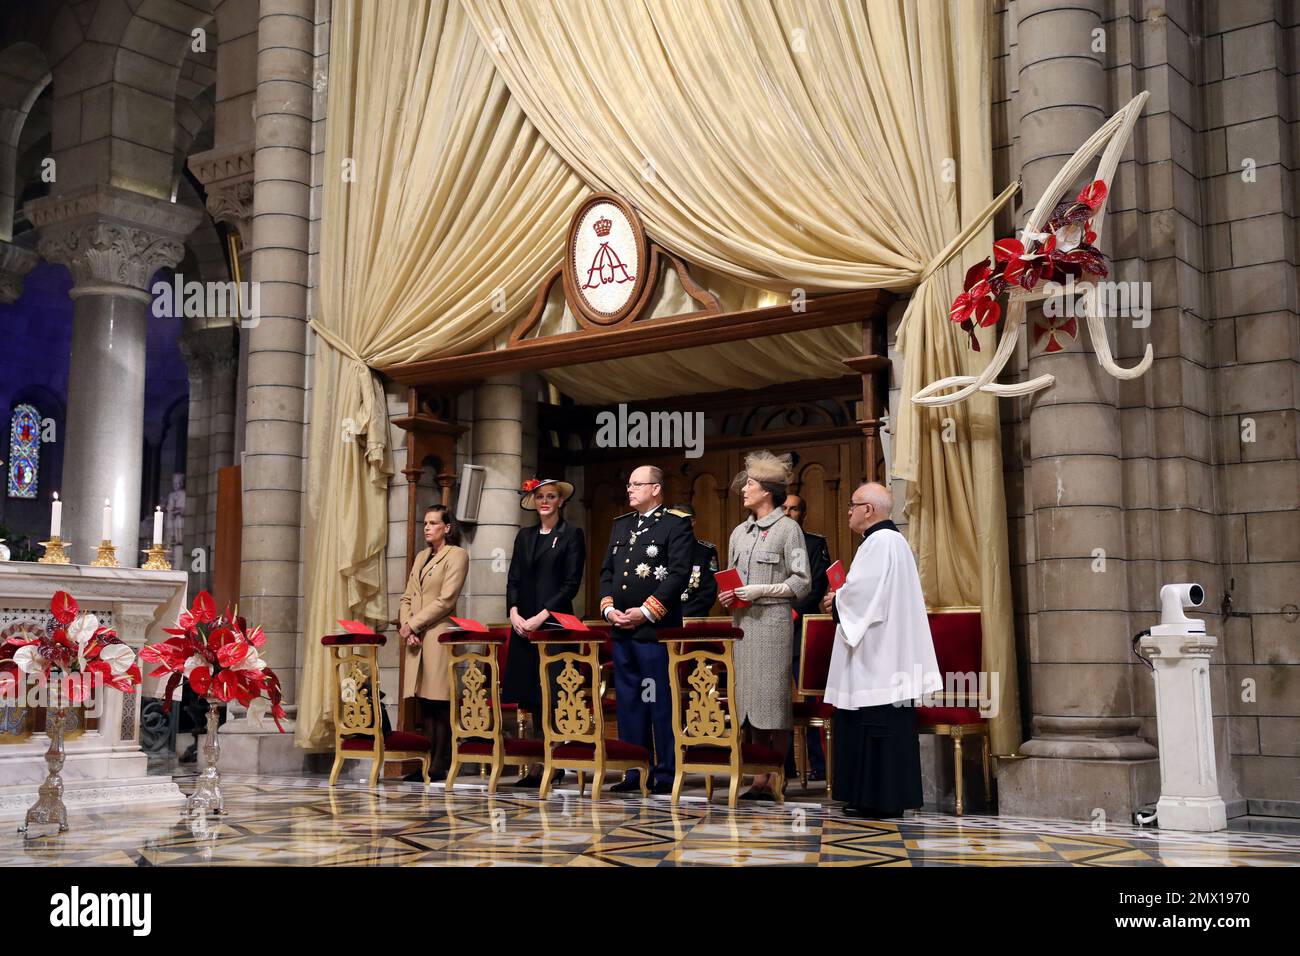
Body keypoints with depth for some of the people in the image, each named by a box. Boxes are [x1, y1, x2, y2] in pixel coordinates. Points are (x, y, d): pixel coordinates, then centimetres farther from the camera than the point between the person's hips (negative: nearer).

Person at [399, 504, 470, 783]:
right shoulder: (421, 557, 22)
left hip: (439, 635, -7)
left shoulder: (457, 556, -2)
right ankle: (429, 763, 7)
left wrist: (413, 624, -11)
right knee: (425, 703, 5)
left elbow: (445, 600, -10)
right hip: (416, 637, 7)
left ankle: (439, 767, -5)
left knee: (439, 702, -7)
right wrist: (405, 625, 0)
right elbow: (408, 597, 18)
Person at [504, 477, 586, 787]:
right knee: (531, 696, 4)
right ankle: (539, 763, 9)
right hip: (523, 625, 5)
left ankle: (546, 763, -3)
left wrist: (541, 616, -13)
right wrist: (514, 612, -4)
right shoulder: (524, 536, 17)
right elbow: (513, 579, 13)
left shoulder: (572, 535, 1)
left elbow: (571, 584, -7)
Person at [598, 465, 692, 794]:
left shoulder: (676, 525, -3)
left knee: (662, 704, -3)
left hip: (656, 630, -7)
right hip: (622, 630, 7)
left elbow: (679, 573, -11)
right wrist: (608, 607, 3)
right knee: (628, 702, 10)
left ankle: (666, 775, 4)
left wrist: (646, 611, -15)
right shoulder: (621, 525, 19)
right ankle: (635, 773, 17)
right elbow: (607, 570, 19)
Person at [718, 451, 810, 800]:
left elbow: (801, 582, -6)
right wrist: (727, 595, 2)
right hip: (742, 620, 7)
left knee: (772, 697, -6)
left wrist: (762, 590, -15)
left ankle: (775, 780, -1)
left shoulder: (787, 528, -2)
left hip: (772, 619, -7)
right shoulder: (739, 532, 17)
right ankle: (759, 778, 10)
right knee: (748, 697, 5)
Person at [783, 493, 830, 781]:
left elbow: (817, 587, -5)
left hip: (802, 630, -4)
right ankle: (785, 764, 11)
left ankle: (818, 765, -2)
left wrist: (793, 613, -14)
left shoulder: (816, 543, 4)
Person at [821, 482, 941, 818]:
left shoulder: (879, 542, -14)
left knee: (875, 724, -7)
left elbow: (863, 591, -22)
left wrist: (837, 601, -4)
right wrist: (841, 598, 9)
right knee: (880, 726, 10)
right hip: (879, 653, 11)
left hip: (877, 656, -11)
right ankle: (878, 797, 14)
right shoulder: (890, 539, 20)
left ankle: (881, 800, -4)